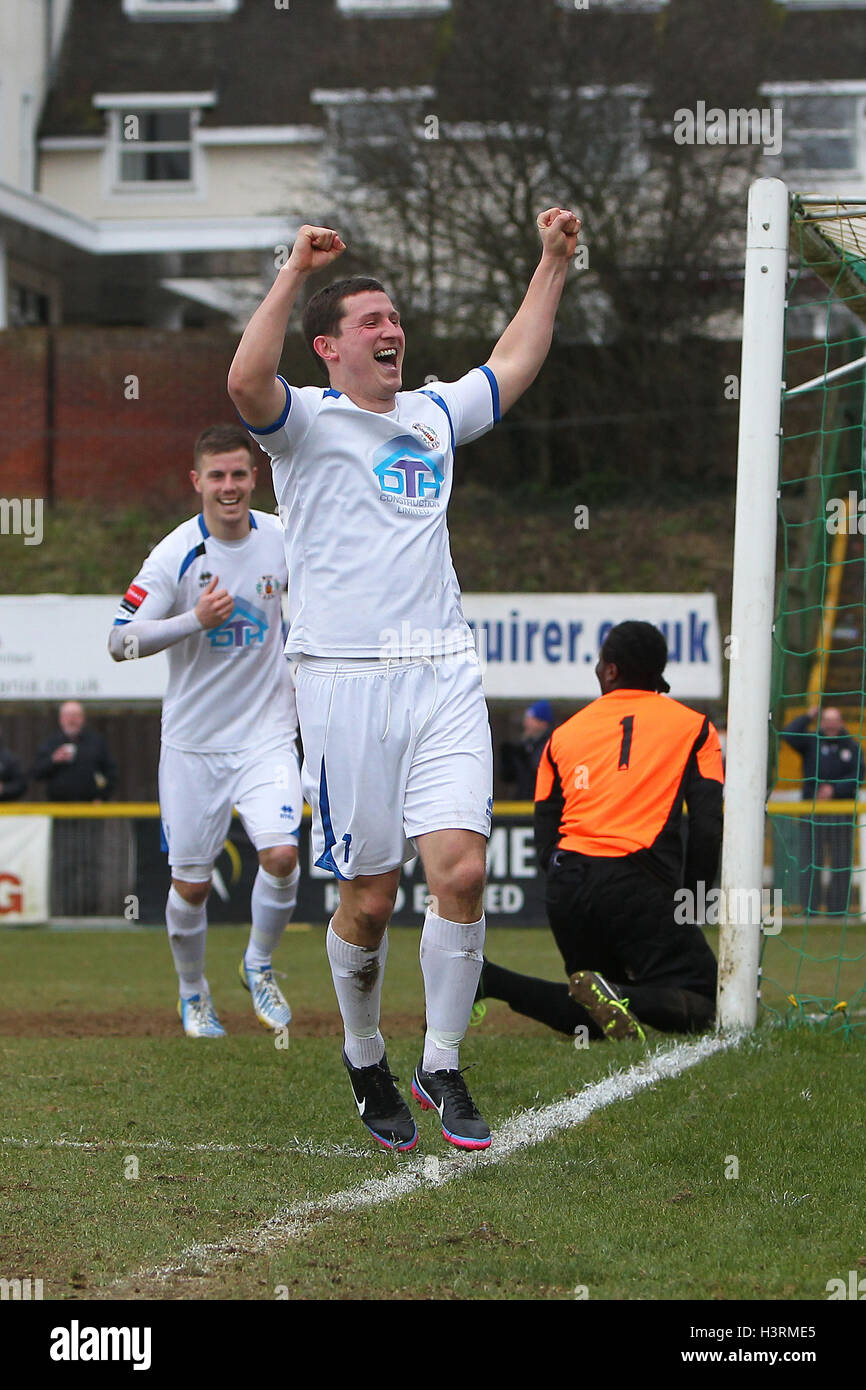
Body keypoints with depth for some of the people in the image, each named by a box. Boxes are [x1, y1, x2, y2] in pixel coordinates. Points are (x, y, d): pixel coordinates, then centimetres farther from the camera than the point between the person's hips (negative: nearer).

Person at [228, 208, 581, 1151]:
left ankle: (441, 1067, 2)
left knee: (461, 868, -12)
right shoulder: (306, 421, 1)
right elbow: (247, 382, -21)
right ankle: (365, 1064, 23)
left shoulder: (432, 416, 19)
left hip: (444, 675, 4)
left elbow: (514, 364, 31)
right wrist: (294, 272, -22)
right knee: (368, 898, 0)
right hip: (346, 681, -4)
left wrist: (553, 262, 26)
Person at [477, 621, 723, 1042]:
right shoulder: (692, 726, 11)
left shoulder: (565, 733, 20)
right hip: (637, 888, -5)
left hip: (566, 886, 5)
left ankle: (484, 979, -4)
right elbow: (707, 829, 0)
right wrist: (688, 904, 9)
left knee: (590, 1019, 17)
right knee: (701, 1004, -5)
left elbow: (545, 841, 13)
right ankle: (613, 994, -33)